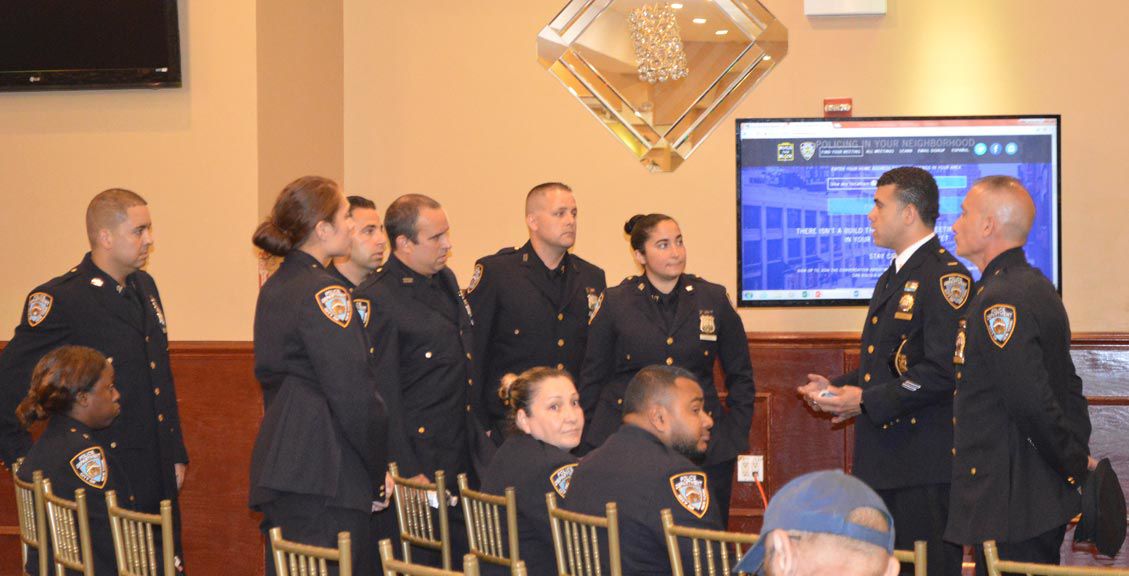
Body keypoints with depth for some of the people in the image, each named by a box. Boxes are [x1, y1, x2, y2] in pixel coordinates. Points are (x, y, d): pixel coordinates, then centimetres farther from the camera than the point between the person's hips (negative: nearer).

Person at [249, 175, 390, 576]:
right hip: (325, 475, -10)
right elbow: (354, 394, -16)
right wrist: (380, 471, -5)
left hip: (279, 464, 10)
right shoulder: (324, 293, -13)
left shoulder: (274, 288, 15)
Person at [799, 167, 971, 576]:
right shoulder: (891, 279, 20)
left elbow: (943, 371, -21)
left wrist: (868, 401, -19)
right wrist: (838, 388, 10)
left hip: (925, 463, -10)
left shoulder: (946, 277, -13)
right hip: (882, 460, 10)